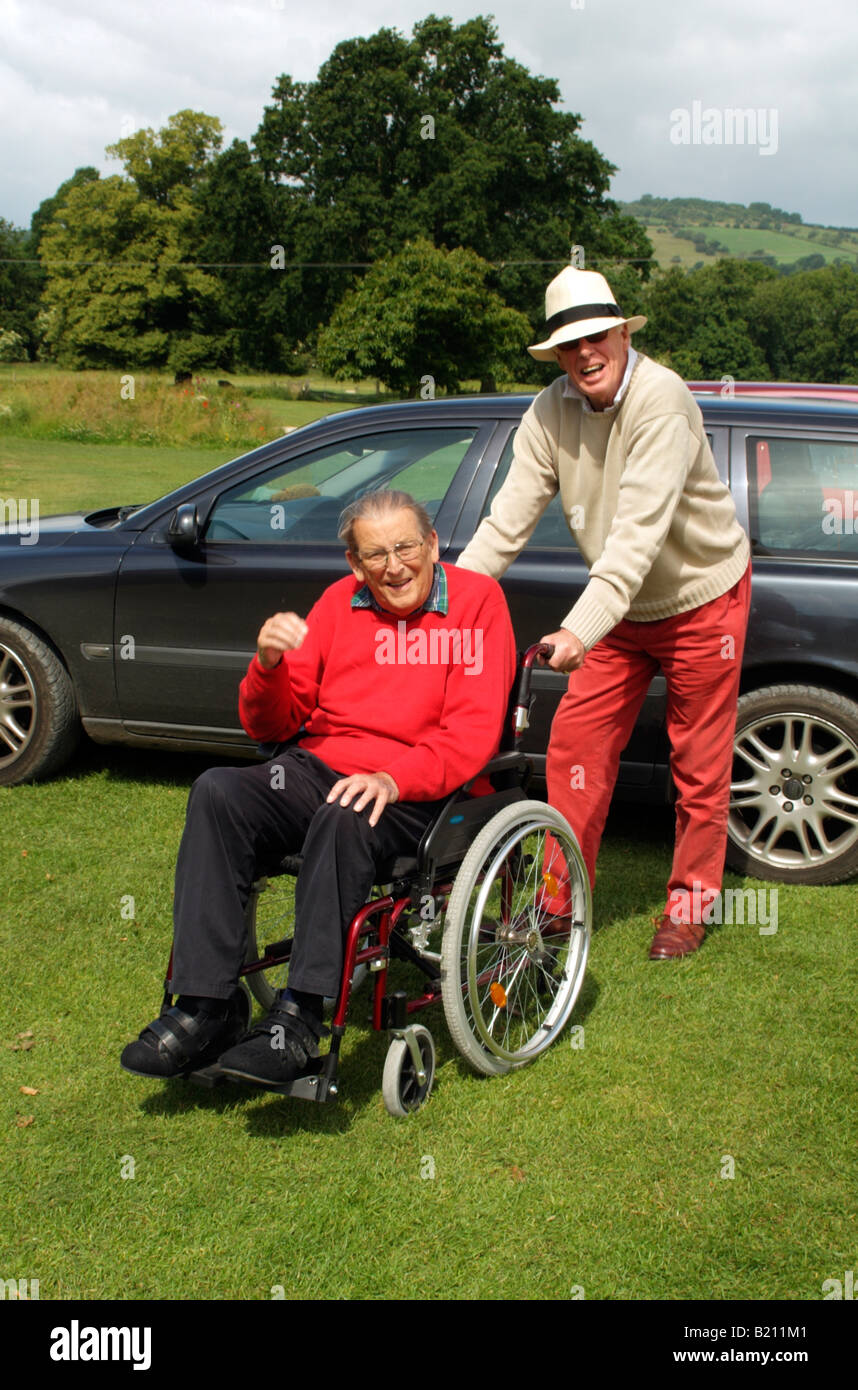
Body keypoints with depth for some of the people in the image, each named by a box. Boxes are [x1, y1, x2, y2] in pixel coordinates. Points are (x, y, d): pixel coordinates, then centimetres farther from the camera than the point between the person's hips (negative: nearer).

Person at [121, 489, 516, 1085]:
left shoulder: (477, 599, 1)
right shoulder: (340, 603, 13)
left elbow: (474, 732, -9)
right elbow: (271, 726, 13)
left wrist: (394, 779, -25)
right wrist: (269, 665, -9)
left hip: (418, 793, -4)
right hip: (318, 768, 5)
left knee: (344, 819, -37)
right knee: (218, 791, -23)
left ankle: (299, 1021, -33)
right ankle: (204, 1009, -24)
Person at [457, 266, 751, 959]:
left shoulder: (662, 400, -27)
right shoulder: (551, 412, -9)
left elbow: (639, 531, -37)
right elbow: (508, 518, -13)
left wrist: (580, 628, -46)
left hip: (702, 599, -5)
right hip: (623, 608, 5)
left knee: (699, 763, 5)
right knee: (574, 744, 1)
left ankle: (689, 906, 21)